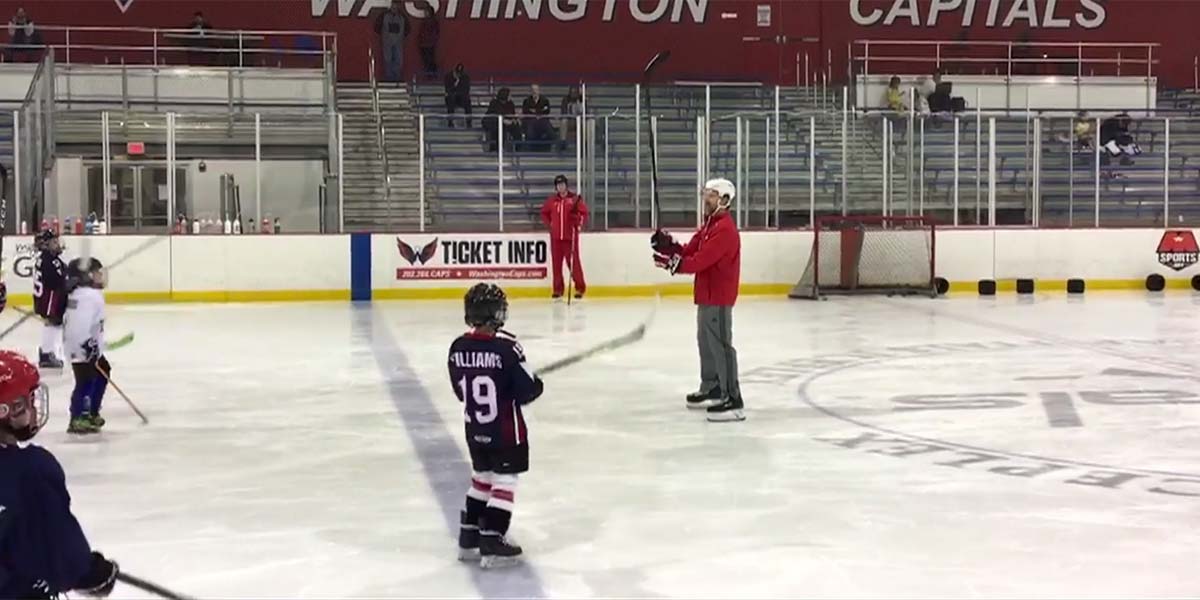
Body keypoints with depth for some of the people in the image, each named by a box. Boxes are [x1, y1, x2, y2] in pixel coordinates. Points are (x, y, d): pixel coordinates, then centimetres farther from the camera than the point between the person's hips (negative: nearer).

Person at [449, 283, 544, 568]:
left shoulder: (458, 348, -4)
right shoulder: (507, 347, -20)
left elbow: (460, 389, 7)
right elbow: (527, 388, -17)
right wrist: (538, 385, 5)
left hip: (474, 429, 6)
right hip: (506, 429, -6)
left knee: (482, 476, 20)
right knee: (504, 479, 2)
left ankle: (469, 537, 24)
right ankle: (492, 542, -3)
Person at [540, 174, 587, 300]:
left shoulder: (575, 199, -2)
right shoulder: (551, 200, 7)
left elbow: (584, 213, -1)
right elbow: (544, 213, 19)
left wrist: (578, 222, -16)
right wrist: (549, 225, 7)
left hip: (570, 236, -4)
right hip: (555, 237, 4)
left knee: (573, 262, -7)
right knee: (556, 263, 5)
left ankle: (580, 288, 1)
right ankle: (557, 289, 12)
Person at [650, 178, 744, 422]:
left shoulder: (724, 229, -18)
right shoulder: (709, 225, 16)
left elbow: (701, 260, -24)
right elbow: (689, 251, 11)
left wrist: (674, 262, -21)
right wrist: (669, 246, -7)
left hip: (718, 295, -11)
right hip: (707, 293, 11)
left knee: (720, 344, -14)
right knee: (706, 340, 21)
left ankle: (733, 401, -16)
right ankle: (711, 390, 35)